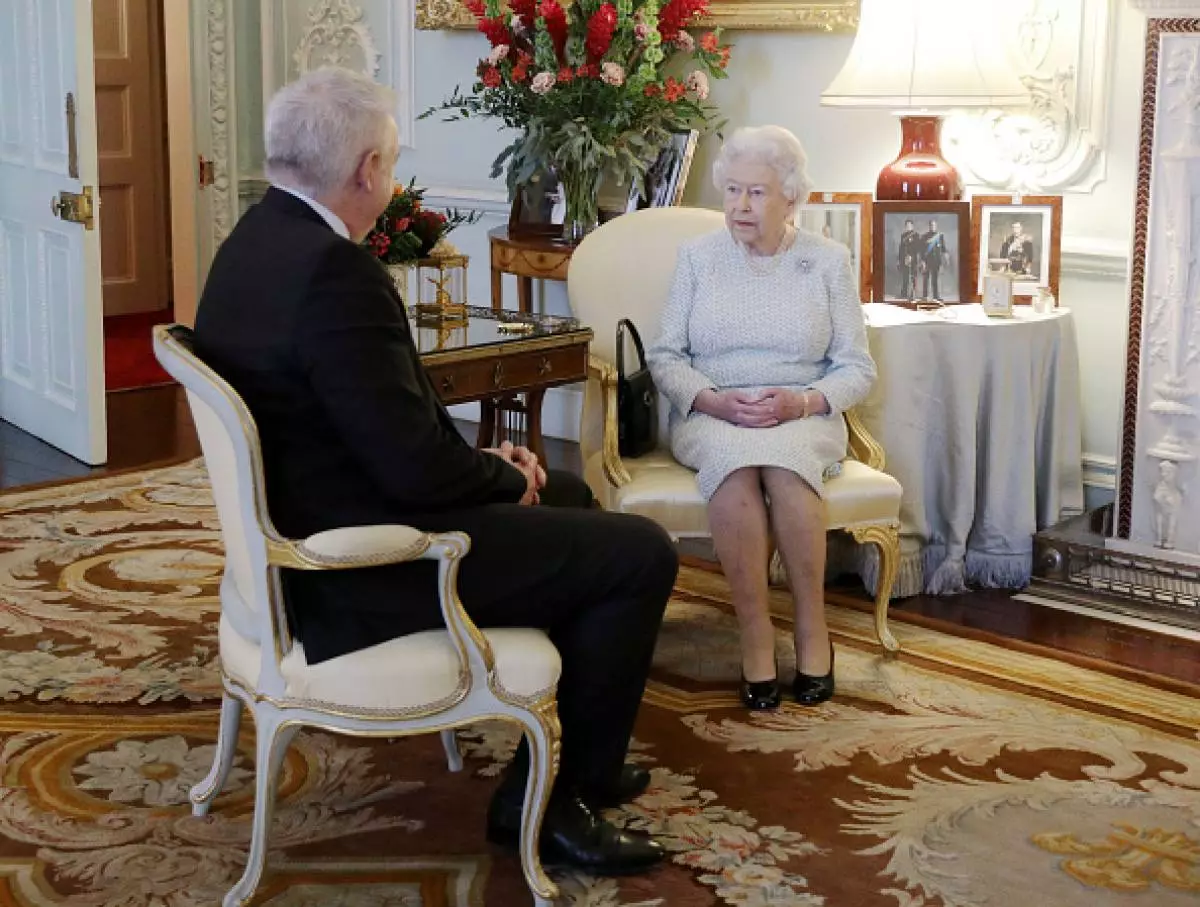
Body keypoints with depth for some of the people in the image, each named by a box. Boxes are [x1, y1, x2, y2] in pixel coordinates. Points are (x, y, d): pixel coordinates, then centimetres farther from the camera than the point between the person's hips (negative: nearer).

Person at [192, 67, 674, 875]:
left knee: (569, 498, 24)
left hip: (316, 530, 11)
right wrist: (508, 480, -6)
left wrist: (484, 459, 6)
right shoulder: (336, 272, -26)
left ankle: (546, 774, 27)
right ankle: (569, 790, 13)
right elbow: (415, 465, -26)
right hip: (367, 565, -11)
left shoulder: (255, 242, 6)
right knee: (640, 552, -5)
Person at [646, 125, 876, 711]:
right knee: (733, 460, -36)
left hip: (804, 419, 0)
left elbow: (857, 368, 4)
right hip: (710, 416, 1)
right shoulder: (698, 255, 8)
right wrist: (714, 400, -14)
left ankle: (812, 631, -22)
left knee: (783, 458, -37)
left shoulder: (829, 261, 6)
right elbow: (664, 356, 5)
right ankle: (755, 637, -27)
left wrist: (802, 402, -15)